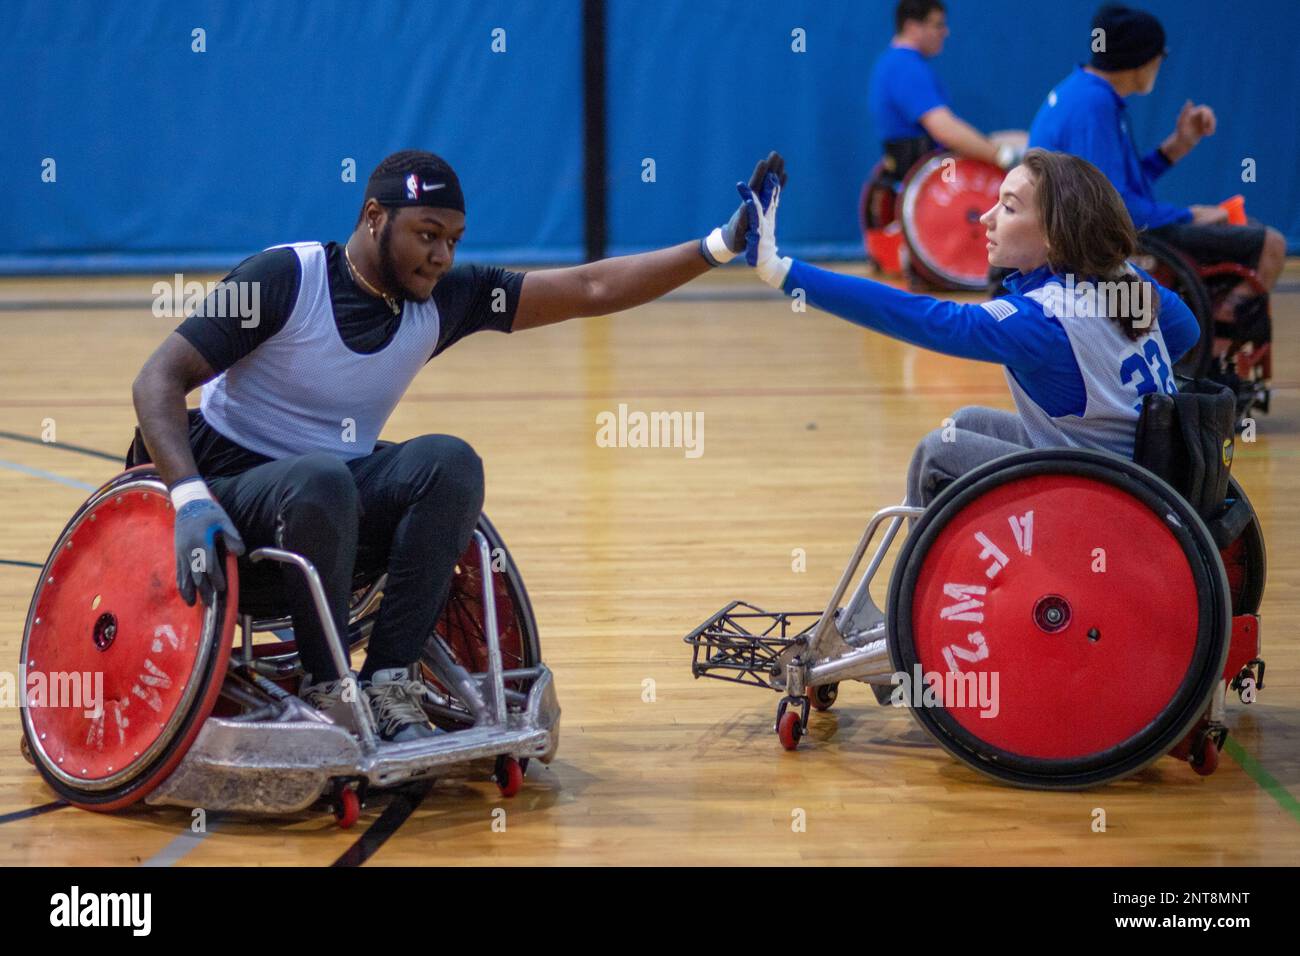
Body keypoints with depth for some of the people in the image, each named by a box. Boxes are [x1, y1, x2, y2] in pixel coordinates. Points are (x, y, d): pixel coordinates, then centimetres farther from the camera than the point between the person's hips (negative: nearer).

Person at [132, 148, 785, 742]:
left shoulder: (443, 302, -2)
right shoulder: (285, 278, -16)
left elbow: (591, 289, -5)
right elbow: (159, 380, -18)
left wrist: (721, 245, -14)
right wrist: (191, 500, -33)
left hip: (341, 499, 5)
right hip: (239, 490, -5)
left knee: (449, 463, -24)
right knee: (322, 477, -38)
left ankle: (388, 682, -22)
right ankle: (327, 691, -23)